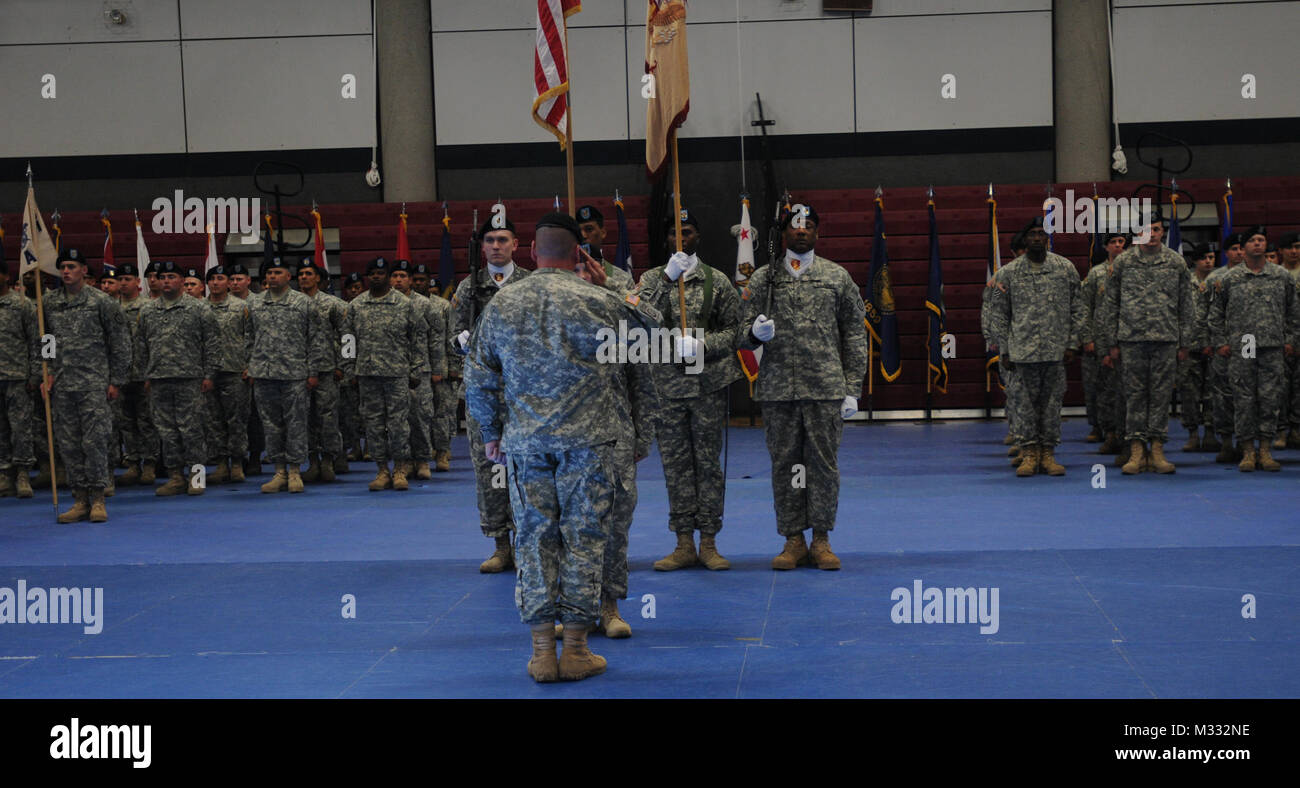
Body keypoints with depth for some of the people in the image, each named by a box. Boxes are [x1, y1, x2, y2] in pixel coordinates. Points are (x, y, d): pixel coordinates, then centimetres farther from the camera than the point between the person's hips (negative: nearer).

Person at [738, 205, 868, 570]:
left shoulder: (837, 277, 7)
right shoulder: (762, 279, 8)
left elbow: (854, 335, 6)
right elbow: (743, 335, 10)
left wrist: (852, 389, 0)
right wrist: (755, 332, -16)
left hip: (826, 389, -1)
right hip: (778, 389, 1)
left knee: (824, 462, 1)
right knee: (784, 464, 4)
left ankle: (821, 540, 12)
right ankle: (793, 541, 13)